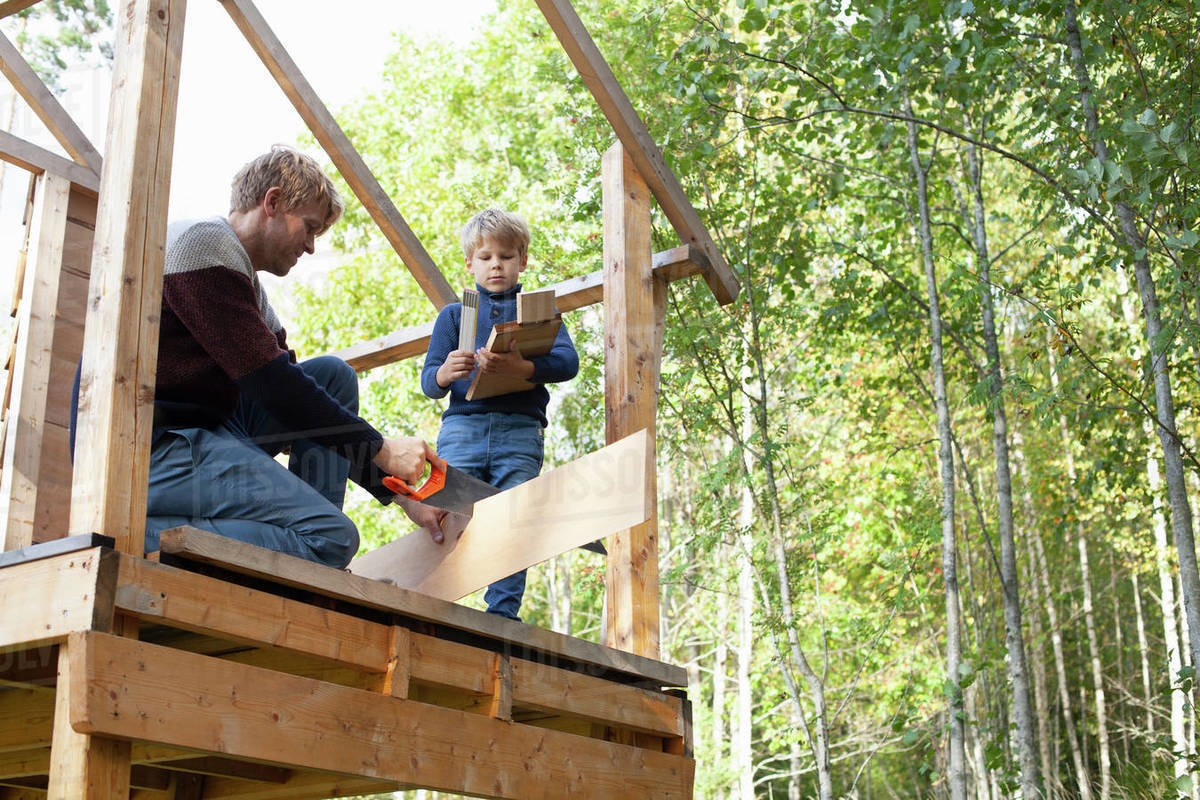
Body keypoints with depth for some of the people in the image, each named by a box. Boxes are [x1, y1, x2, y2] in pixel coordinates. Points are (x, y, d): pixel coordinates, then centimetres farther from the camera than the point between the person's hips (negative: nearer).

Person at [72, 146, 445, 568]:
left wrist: (397, 492, 13)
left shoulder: (249, 287, 23)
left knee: (333, 375, 13)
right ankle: (143, 535, -18)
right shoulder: (205, 243, -8)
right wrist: (380, 450, -8)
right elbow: (271, 385, -14)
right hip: (154, 446, -10)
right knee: (333, 537, -22)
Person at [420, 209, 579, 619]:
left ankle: (502, 613, -5)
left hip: (520, 429, 0)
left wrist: (521, 367, -21)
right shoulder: (453, 314, 21)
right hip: (463, 422, 1)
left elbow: (567, 361, -1)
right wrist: (443, 374, -14)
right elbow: (428, 381, 13)